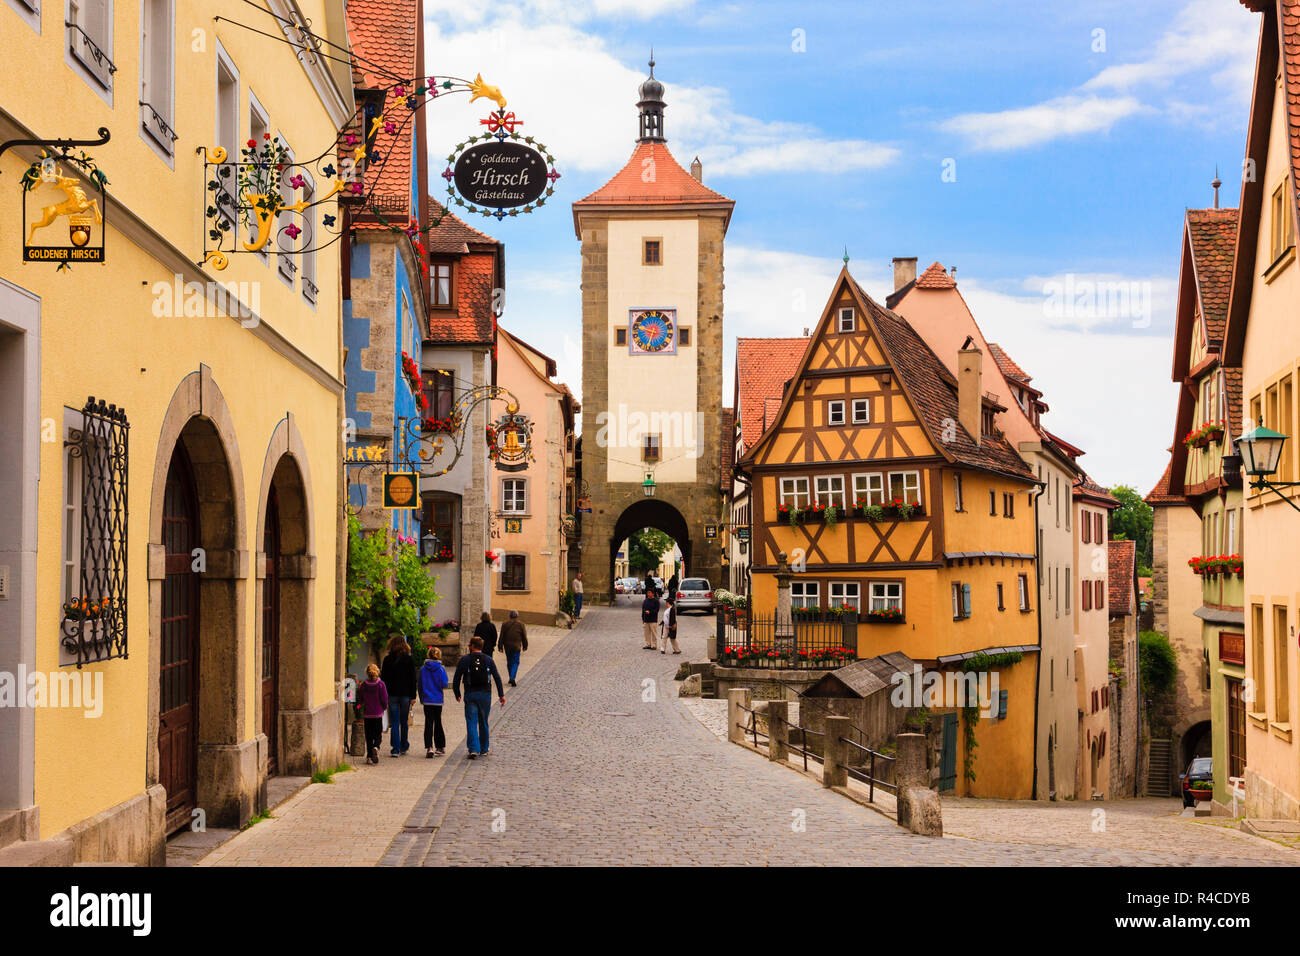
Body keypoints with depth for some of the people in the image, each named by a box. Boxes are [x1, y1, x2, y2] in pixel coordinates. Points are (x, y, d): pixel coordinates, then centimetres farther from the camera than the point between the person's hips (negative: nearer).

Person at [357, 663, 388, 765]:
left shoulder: (363, 685, -3)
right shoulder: (380, 684, -8)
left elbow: (359, 699, 4)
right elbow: (384, 699, -7)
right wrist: (385, 707, 13)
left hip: (367, 714, 2)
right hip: (378, 714, -2)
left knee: (369, 736, 9)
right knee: (378, 735, 7)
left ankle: (369, 756, 5)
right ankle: (376, 747, -21)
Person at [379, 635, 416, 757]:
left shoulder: (387, 659, -3)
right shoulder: (410, 659, -2)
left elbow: (383, 677, 1)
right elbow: (413, 679, -2)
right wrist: (412, 696, 2)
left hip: (392, 694, 0)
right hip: (405, 694, 0)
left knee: (394, 722, 3)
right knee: (404, 721, 13)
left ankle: (396, 749, -4)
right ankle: (403, 746, 23)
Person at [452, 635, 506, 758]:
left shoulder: (464, 660, 0)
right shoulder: (488, 660, 4)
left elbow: (456, 680, 1)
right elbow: (497, 678, 1)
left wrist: (457, 694, 12)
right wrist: (501, 695, 3)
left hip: (470, 694, -2)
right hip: (485, 694, 2)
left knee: (471, 722, -2)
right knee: (483, 723, 13)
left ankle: (473, 749, -16)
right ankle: (483, 750, 21)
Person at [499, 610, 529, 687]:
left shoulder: (505, 624, 5)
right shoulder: (520, 624, -1)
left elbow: (501, 636, 3)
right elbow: (524, 636, 2)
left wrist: (501, 647, 6)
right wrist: (524, 646, 12)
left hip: (507, 646, 3)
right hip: (516, 646, -3)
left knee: (509, 662, 16)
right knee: (515, 662, -1)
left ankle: (511, 678, 24)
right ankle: (512, 678, -18)